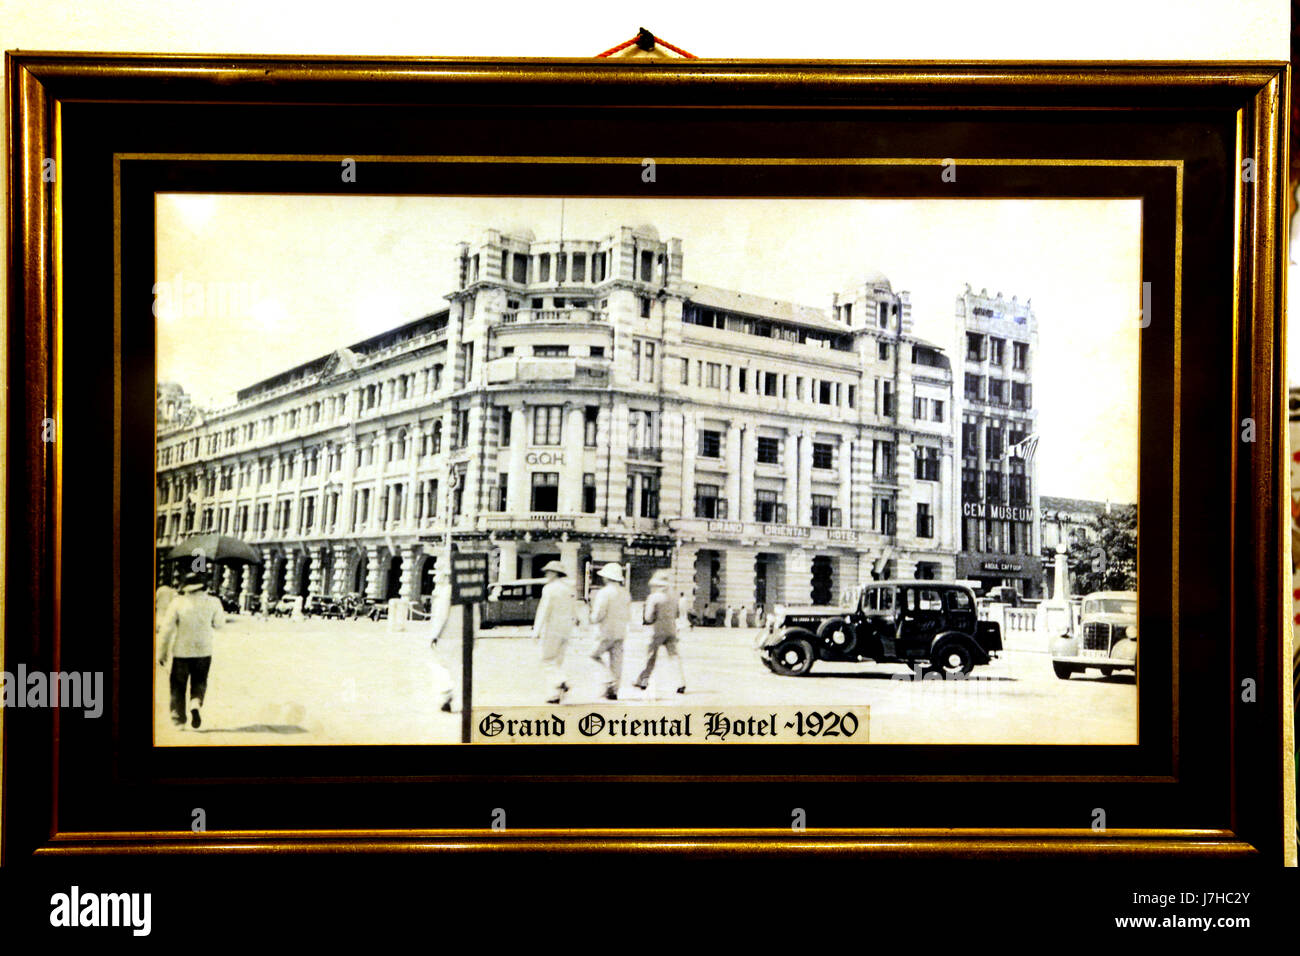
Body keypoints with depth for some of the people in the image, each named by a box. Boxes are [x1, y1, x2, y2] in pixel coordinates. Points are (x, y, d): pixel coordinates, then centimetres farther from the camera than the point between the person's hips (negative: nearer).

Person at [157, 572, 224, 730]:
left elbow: (168, 628, -7)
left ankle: (178, 720, 13)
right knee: (199, 682, 16)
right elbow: (219, 623, 7)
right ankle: (196, 703, -13)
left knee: (178, 686, 12)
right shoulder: (212, 602, -6)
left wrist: (162, 651, 1)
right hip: (203, 651, 1)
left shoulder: (178, 603, -9)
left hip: (181, 651, -1)